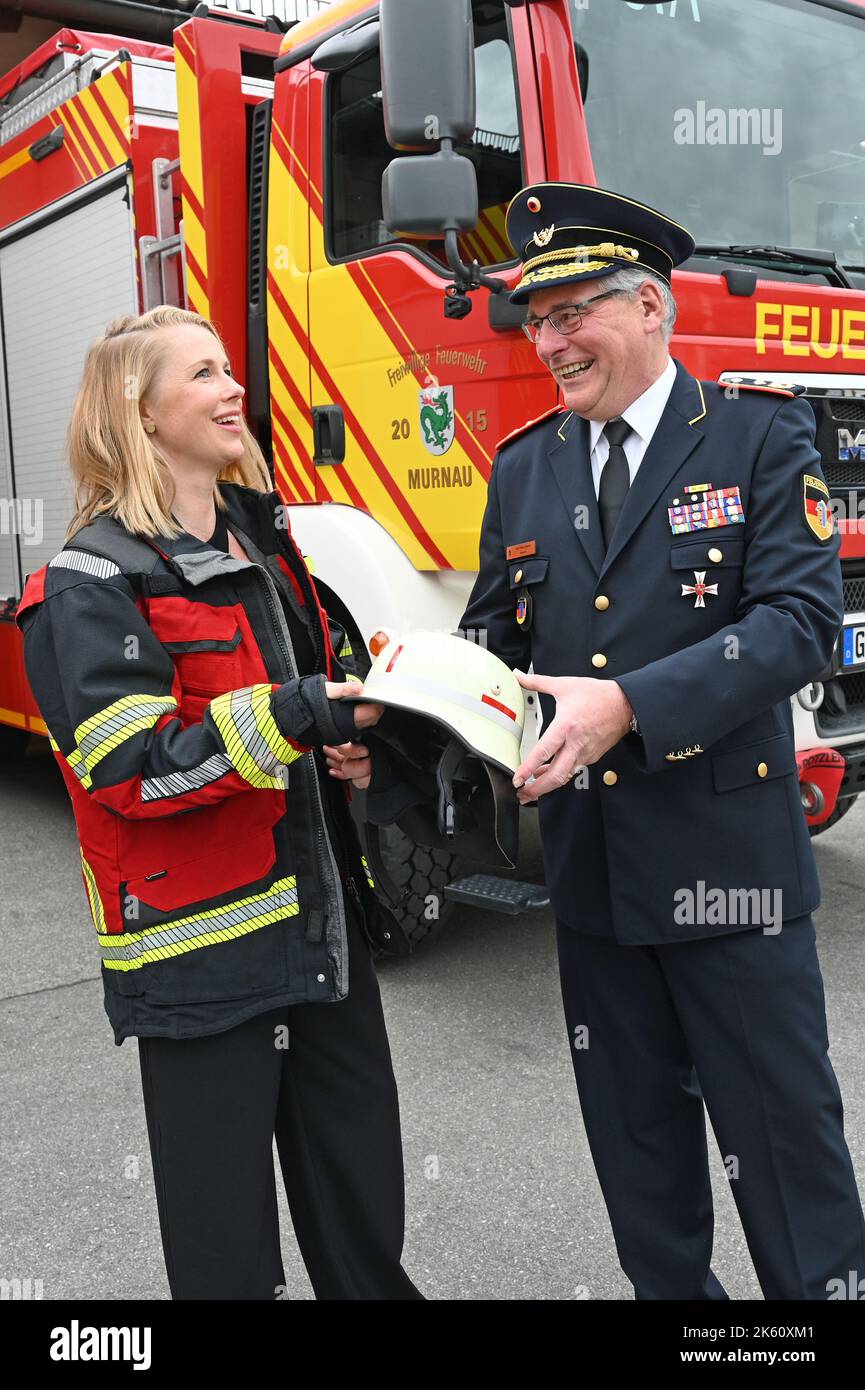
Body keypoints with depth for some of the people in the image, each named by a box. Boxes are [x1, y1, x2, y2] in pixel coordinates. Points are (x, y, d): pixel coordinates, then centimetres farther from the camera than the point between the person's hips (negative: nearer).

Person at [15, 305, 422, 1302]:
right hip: (203, 952, -7)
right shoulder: (93, 584, -12)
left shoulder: (263, 540, 12)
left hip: (325, 926, 7)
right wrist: (289, 717, -28)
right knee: (226, 1239, 8)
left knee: (364, 1206, 19)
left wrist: (349, 741, 4)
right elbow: (130, 771, -21)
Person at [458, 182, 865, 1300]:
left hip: (729, 854, -4)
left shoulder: (760, 436, -5)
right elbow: (498, 634, 10)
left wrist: (629, 705, -27)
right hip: (591, 861, 5)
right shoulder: (524, 467, 9)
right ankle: (670, 1288, 40)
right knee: (635, 1132, 19)